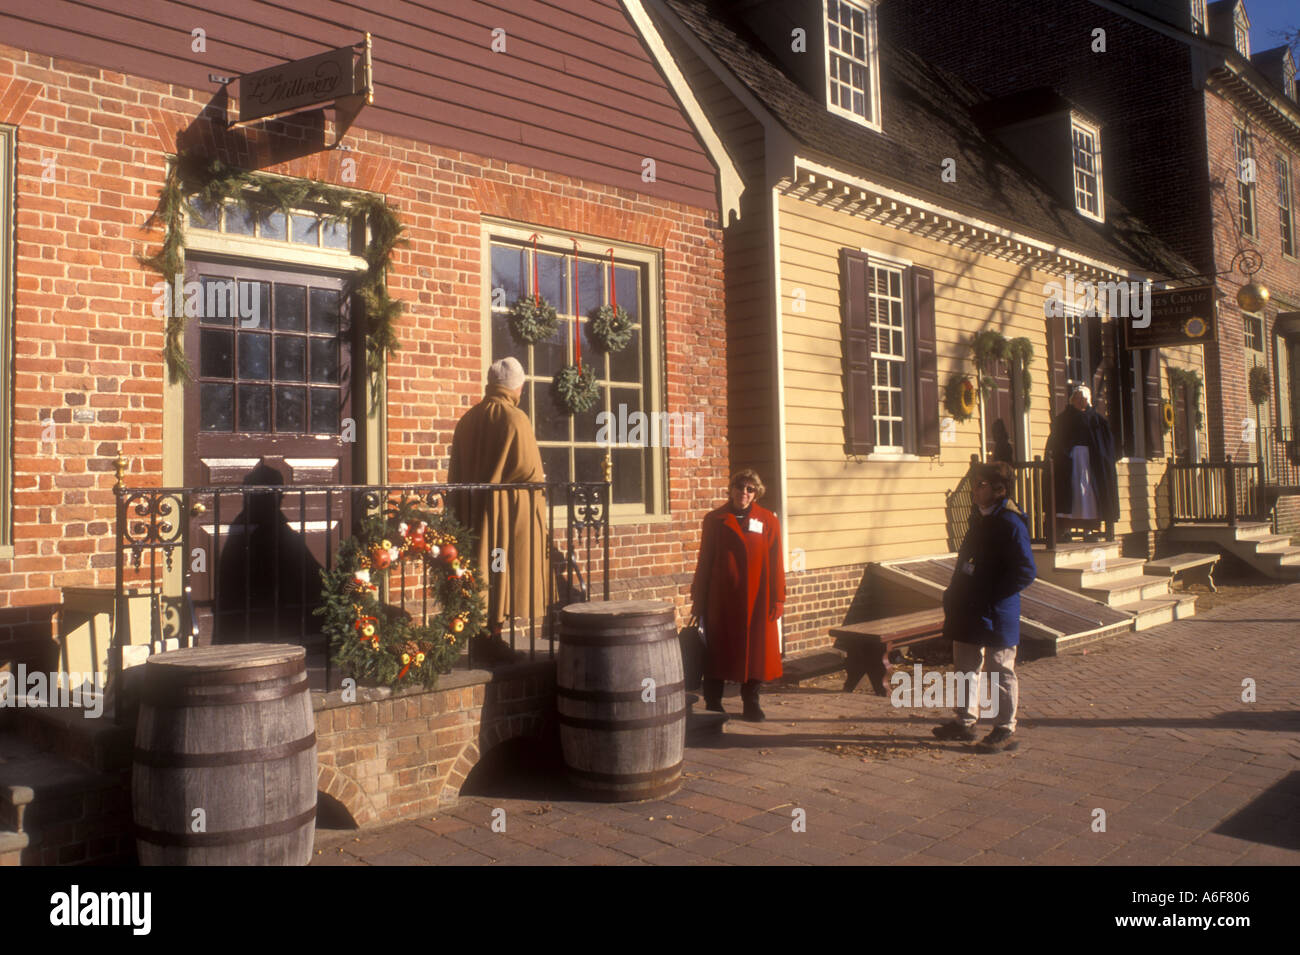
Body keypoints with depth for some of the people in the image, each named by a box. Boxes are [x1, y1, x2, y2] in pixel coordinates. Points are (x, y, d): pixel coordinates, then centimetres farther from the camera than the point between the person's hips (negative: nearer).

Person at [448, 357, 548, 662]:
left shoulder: (467, 419, 8)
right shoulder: (515, 419, -11)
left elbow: (455, 471, 10)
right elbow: (529, 469, -14)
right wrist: (538, 485, 6)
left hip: (471, 509, 6)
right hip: (509, 509, -6)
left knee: (479, 572, 11)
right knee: (502, 571, 0)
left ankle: (478, 637, 15)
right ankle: (492, 636, 2)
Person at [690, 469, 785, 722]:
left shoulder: (767, 521, 4)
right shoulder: (714, 520, 4)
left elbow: (776, 564, 2)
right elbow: (705, 561, 5)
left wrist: (778, 598, -2)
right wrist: (698, 598, 2)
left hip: (756, 598, 0)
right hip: (720, 599, 0)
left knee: (755, 651, 6)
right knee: (717, 651, 5)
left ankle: (751, 704, 21)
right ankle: (713, 704, 17)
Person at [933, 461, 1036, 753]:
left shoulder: (1010, 523, -17)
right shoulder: (979, 518, 10)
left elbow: (1026, 572, -21)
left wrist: (991, 596, -20)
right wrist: (954, 594, 10)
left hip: (996, 615, -9)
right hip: (968, 612, 9)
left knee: (1000, 672, 4)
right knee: (966, 666, 17)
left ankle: (1006, 731, 16)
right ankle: (965, 722, 29)